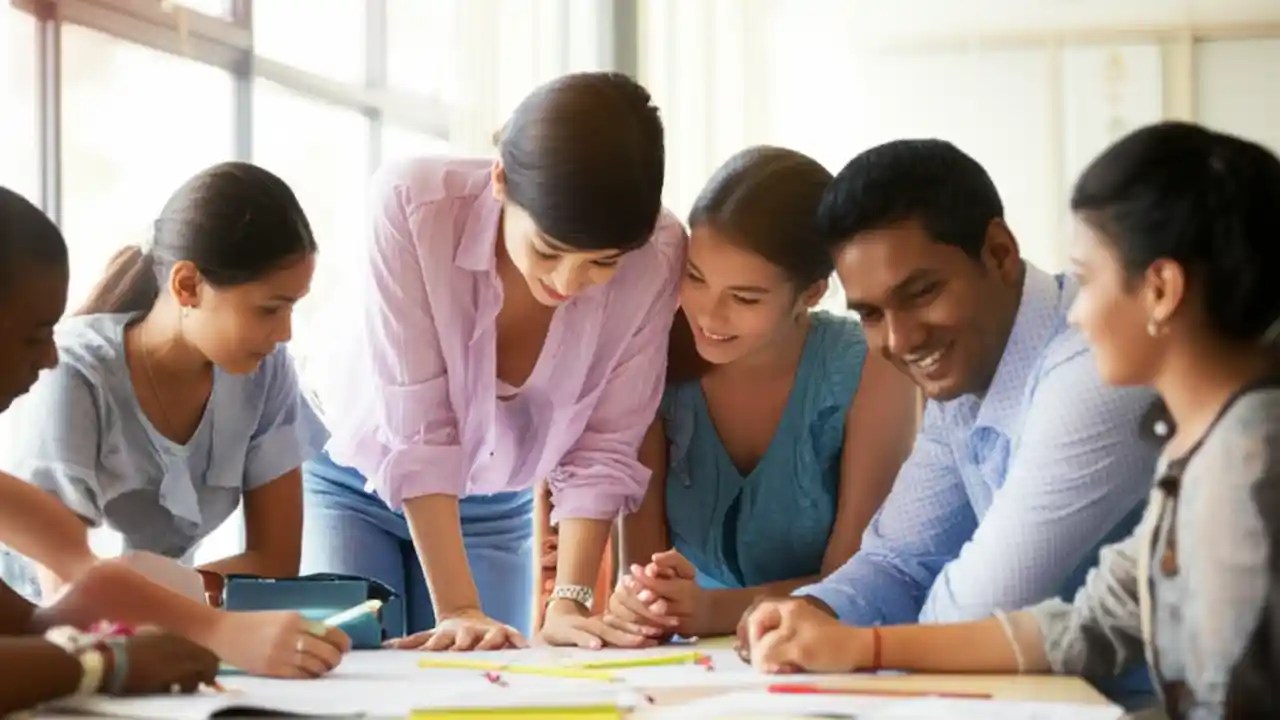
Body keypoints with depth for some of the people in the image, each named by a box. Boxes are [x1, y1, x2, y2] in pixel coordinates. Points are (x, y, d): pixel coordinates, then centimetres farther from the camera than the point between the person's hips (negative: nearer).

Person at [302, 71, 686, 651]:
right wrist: (457, 608, -33)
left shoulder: (657, 258, -26)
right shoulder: (413, 204, -32)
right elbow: (416, 425, -32)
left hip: (497, 505, 2)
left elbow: (602, 450, -18)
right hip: (353, 478, -2)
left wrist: (569, 602, -26)